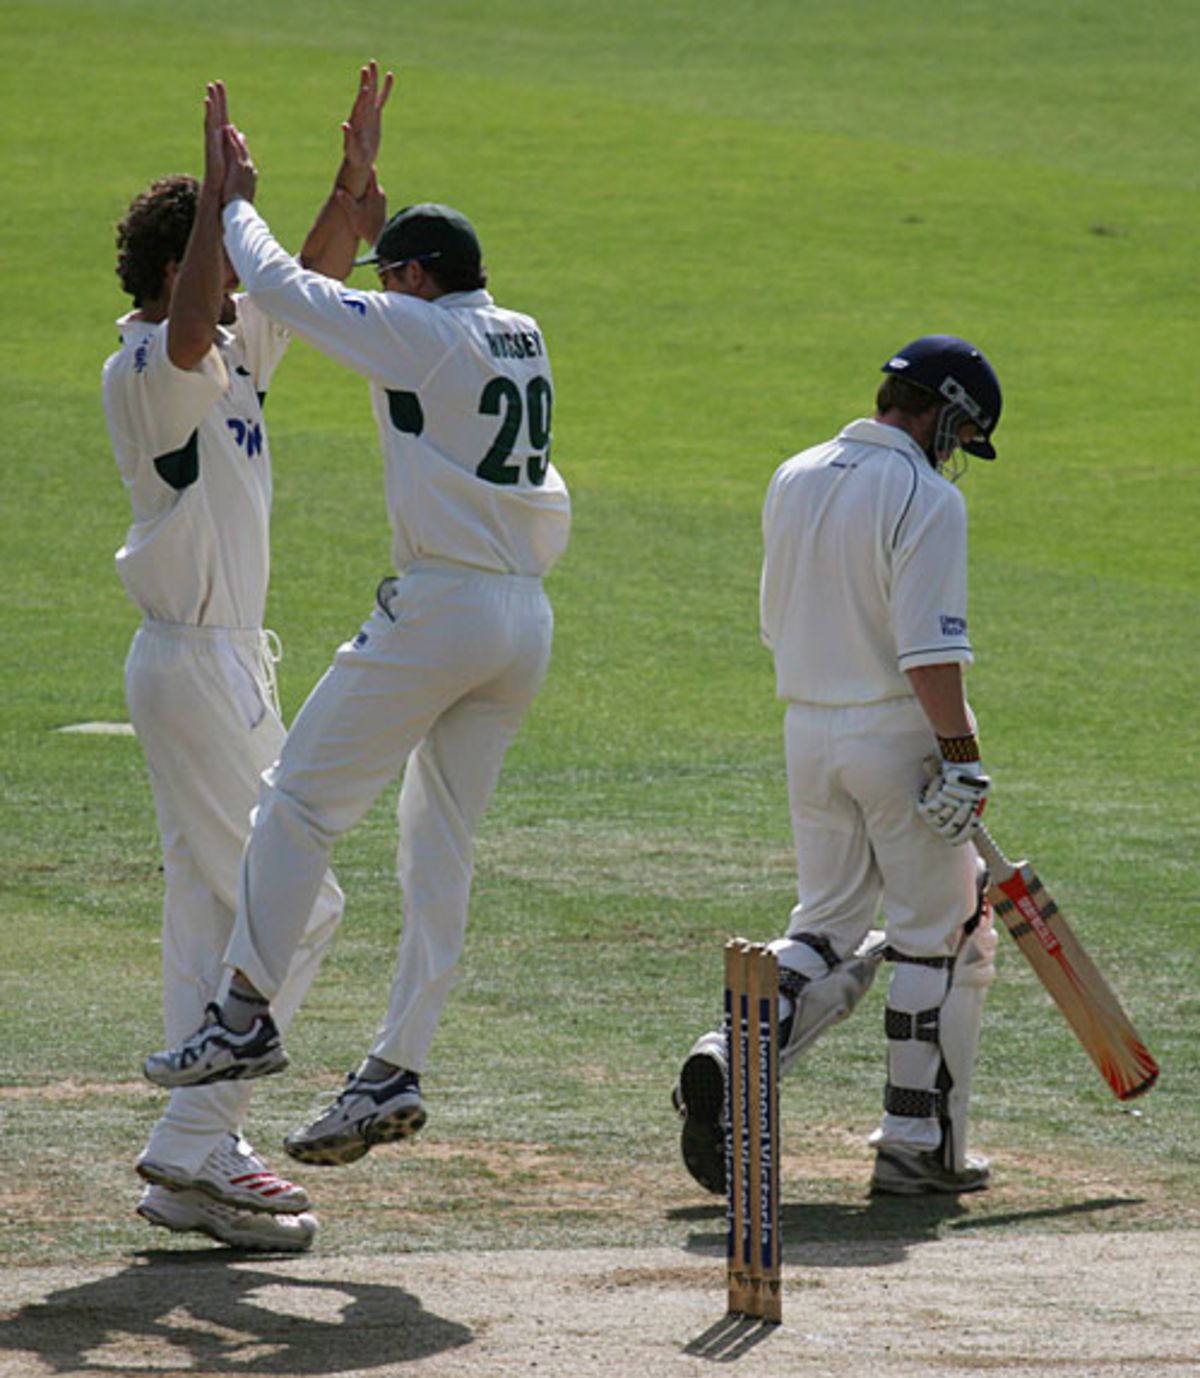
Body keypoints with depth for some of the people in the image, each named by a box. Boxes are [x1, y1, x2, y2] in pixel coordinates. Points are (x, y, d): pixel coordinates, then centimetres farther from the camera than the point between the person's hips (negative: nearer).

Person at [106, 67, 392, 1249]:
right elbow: (187, 333, -40)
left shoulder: (234, 352, 11)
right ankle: (191, 1148, -11)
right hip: (194, 658, -10)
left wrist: (354, 176, 13)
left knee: (215, 910, 11)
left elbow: (310, 282, 24)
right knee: (295, 901, -11)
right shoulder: (145, 369, -17)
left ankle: (200, 1169, 14)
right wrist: (217, 193, -40)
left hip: (231, 657, 10)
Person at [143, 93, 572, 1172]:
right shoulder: (523, 340, 13)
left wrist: (237, 204, 11)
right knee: (442, 849, 8)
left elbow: (281, 286, -5)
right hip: (527, 622, 8)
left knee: (302, 798, 0)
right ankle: (395, 1072, 6)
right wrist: (371, 212, 39)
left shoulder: (421, 333, -9)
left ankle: (248, 1017, -3)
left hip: (440, 608, -8)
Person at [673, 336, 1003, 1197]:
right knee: (941, 937, 7)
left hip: (809, 733, 7)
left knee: (828, 930, 15)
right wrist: (962, 762, -19)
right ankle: (919, 1146, 8)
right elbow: (931, 651, -22)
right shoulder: (926, 499, -15)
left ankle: (733, 1058, -10)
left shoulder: (793, 481, 8)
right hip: (899, 737, -6)